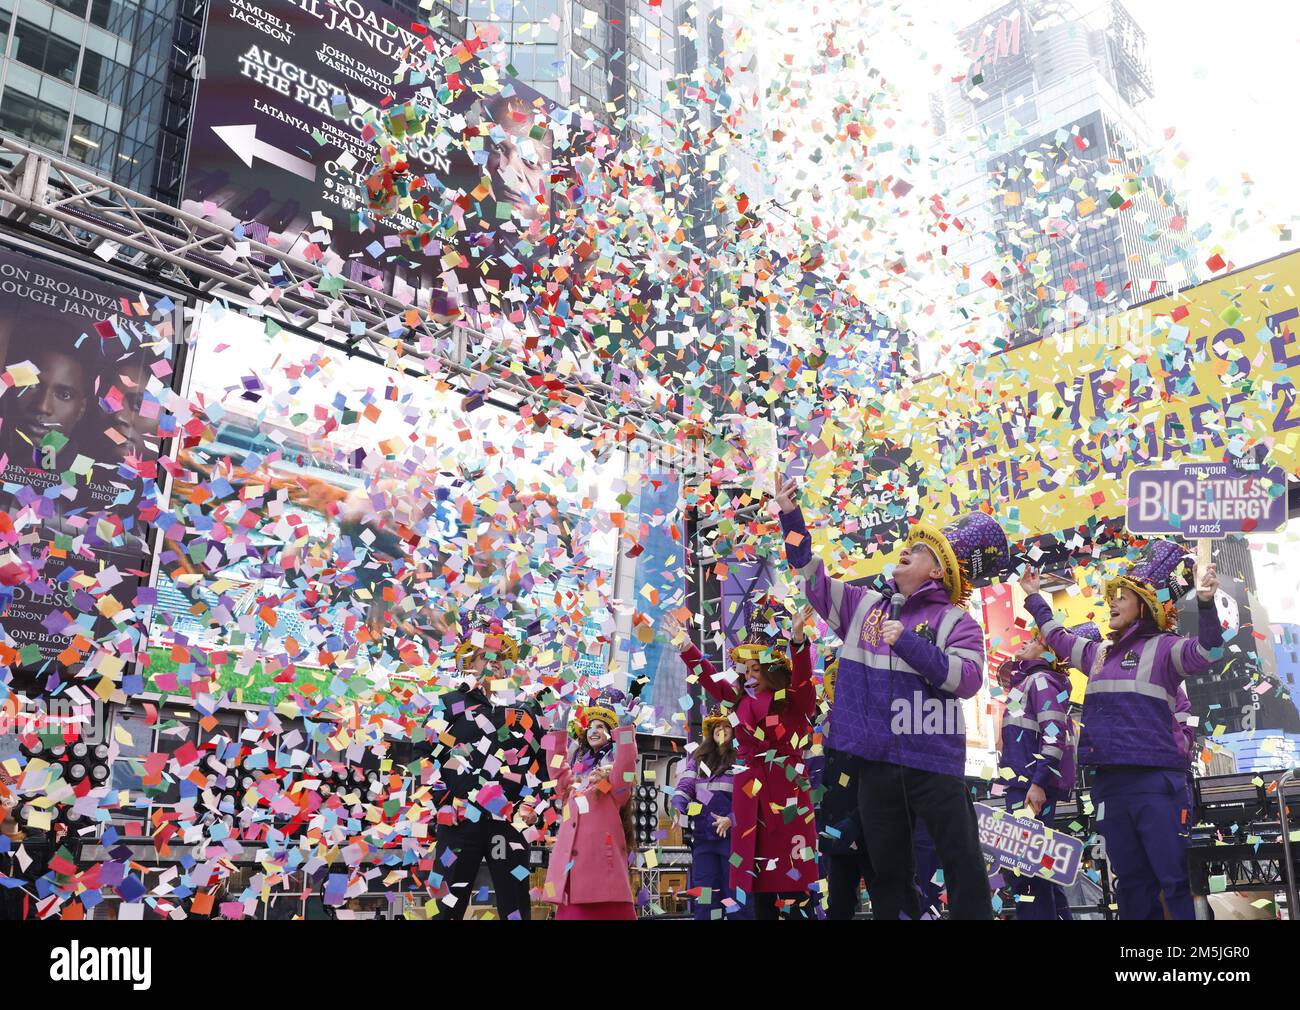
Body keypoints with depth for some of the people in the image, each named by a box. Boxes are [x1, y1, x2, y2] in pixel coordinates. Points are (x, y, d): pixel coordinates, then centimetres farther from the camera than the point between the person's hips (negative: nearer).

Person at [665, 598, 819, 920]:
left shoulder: (797, 701, -5)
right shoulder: (741, 699, 10)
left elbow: (803, 676, -23)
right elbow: (709, 677, 16)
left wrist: (797, 638, -39)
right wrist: (686, 646, 9)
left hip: (788, 789, -5)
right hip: (749, 791, 5)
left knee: (792, 870, -5)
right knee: (757, 869, 8)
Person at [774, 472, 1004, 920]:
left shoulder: (955, 620, -1)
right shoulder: (865, 606, 12)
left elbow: (967, 679, -15)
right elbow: (813, 577, 16)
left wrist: (908, 643, -21)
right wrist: (791, 517, 10)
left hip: (934, 761, -4)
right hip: (876, 761, 4)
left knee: (963, 863, 1)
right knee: (888, 869, 13)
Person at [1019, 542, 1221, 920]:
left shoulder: (1162, 647, -1)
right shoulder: (1098, 653, 19)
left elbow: (1205, 651, -20)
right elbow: (1057, 637, 35)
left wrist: (1206, 602, -34)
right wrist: (1034, 598, 41)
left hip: (1155, 781, -7)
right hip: (1110, 782, 7)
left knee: (1177, 880, -7)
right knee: (1132, 883, 13)